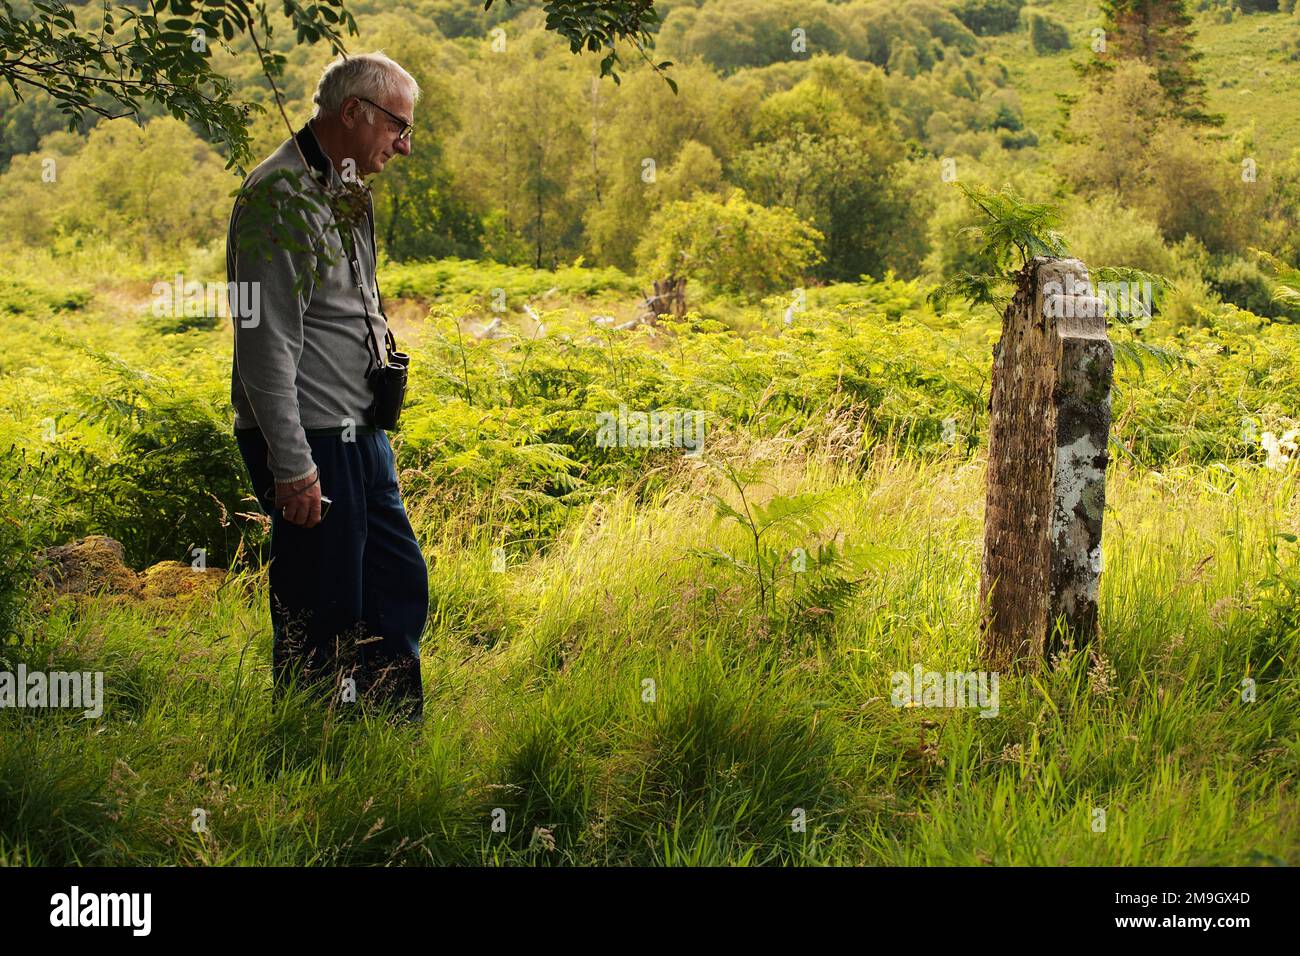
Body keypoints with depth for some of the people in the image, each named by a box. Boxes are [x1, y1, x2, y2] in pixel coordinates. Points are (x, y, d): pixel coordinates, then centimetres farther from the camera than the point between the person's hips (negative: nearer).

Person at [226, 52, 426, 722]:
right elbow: (266, 342, -21)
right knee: (320, 620, -3)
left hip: (359, 437, 10)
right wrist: (292, 466, -23)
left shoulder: (343, 188, 16)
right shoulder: (280, 197, -16)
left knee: (400, 592, 14)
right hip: (308, 444, -10)